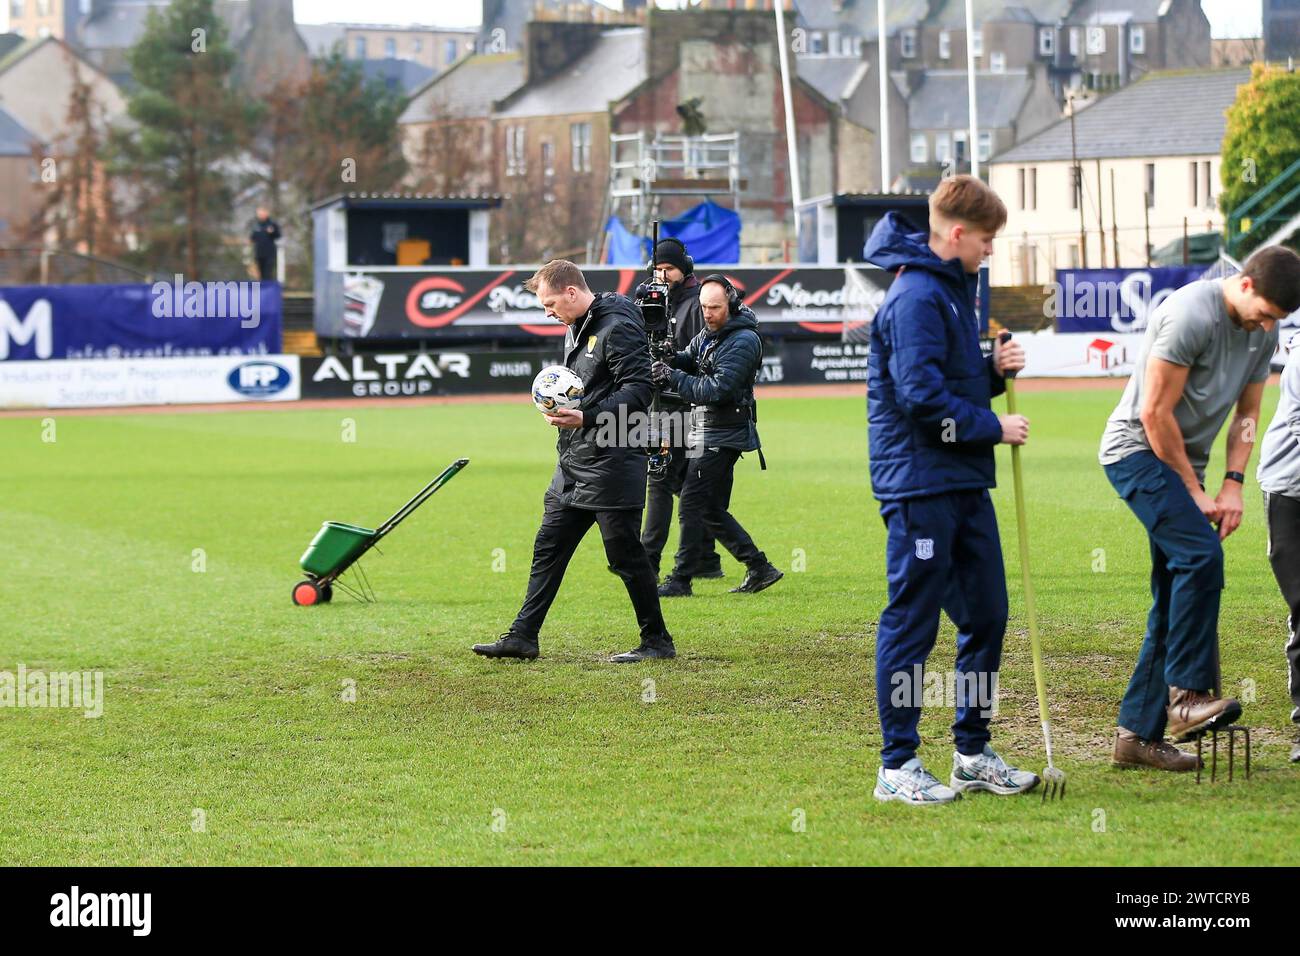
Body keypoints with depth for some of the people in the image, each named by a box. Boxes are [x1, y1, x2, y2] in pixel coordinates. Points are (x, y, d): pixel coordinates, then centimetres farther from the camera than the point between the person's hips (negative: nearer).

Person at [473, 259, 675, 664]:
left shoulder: (618, 327, -14)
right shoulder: (577, 329, 16)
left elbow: (640, 388, -22)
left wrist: (587, 418, -27)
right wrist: (561, 403, 9)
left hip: (611, 462, -10)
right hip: (573, 464, 10)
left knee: (624, 552, -3)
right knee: (548, 547, 8)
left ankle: (657, 641, 8)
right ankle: (523, 636, 12)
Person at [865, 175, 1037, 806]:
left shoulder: (954, 290, 17)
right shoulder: (917, 297, -16)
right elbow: (923, 397, -21)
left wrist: (994, 369, 4)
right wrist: (993, 428, -12)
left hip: (966, 482, 10)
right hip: (920, 484, -10)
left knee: (985, 615, 12)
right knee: (912, 623, -4)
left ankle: (973, 752, 22)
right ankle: (898, 765, 2)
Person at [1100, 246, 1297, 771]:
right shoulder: (1191, 315, -21)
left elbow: (1246, 412, 15)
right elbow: (1155, 412, -19)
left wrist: (1232, 484, 0)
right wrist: (1196, 492, -13)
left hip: (1181, 459, 9)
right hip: (1138, 448, -9)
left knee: (1175, 598, 4)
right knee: (1200, 553, -26)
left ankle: (1137, 732, 7)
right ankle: (1189, 694, -23)